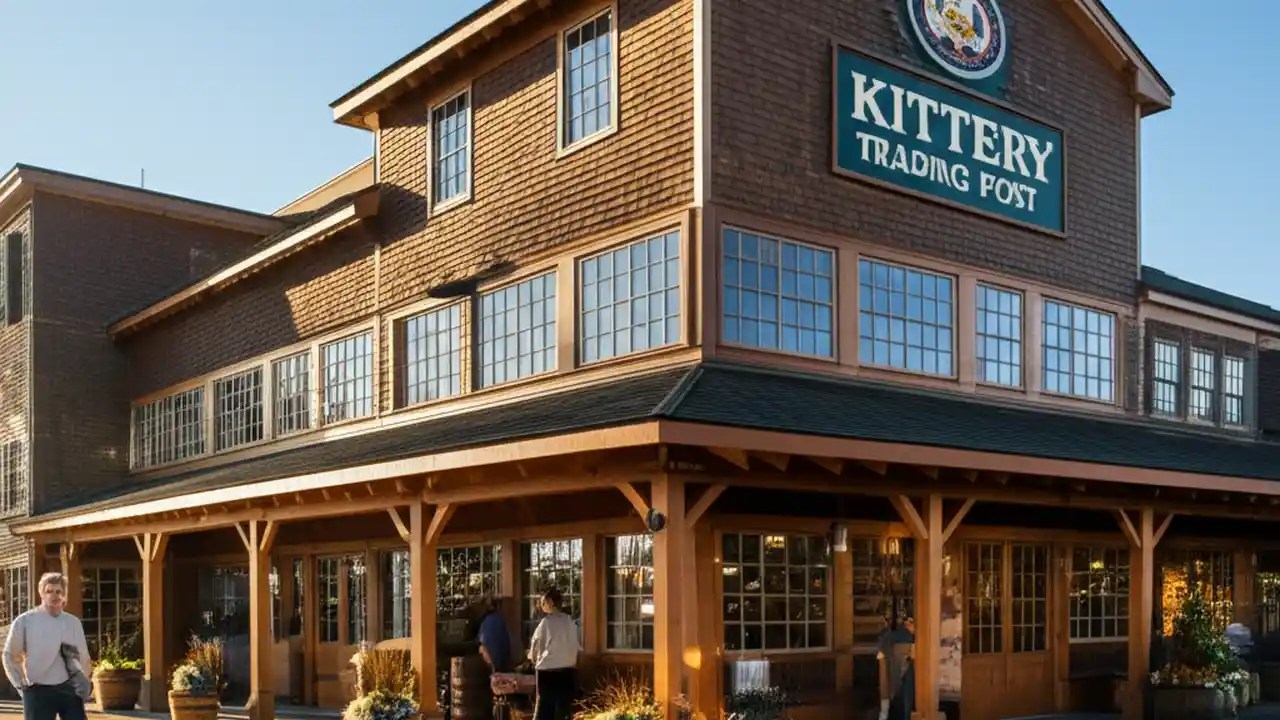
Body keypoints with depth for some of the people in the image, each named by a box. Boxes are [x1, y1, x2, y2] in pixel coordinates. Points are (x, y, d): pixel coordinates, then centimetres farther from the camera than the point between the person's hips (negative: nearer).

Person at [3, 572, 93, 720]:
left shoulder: (74, 622, 6)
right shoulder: (25, 621, -2)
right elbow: (10, 655, 7)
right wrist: (20, 684, 2)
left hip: (70, 690, 2)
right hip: (38, 691, -2)